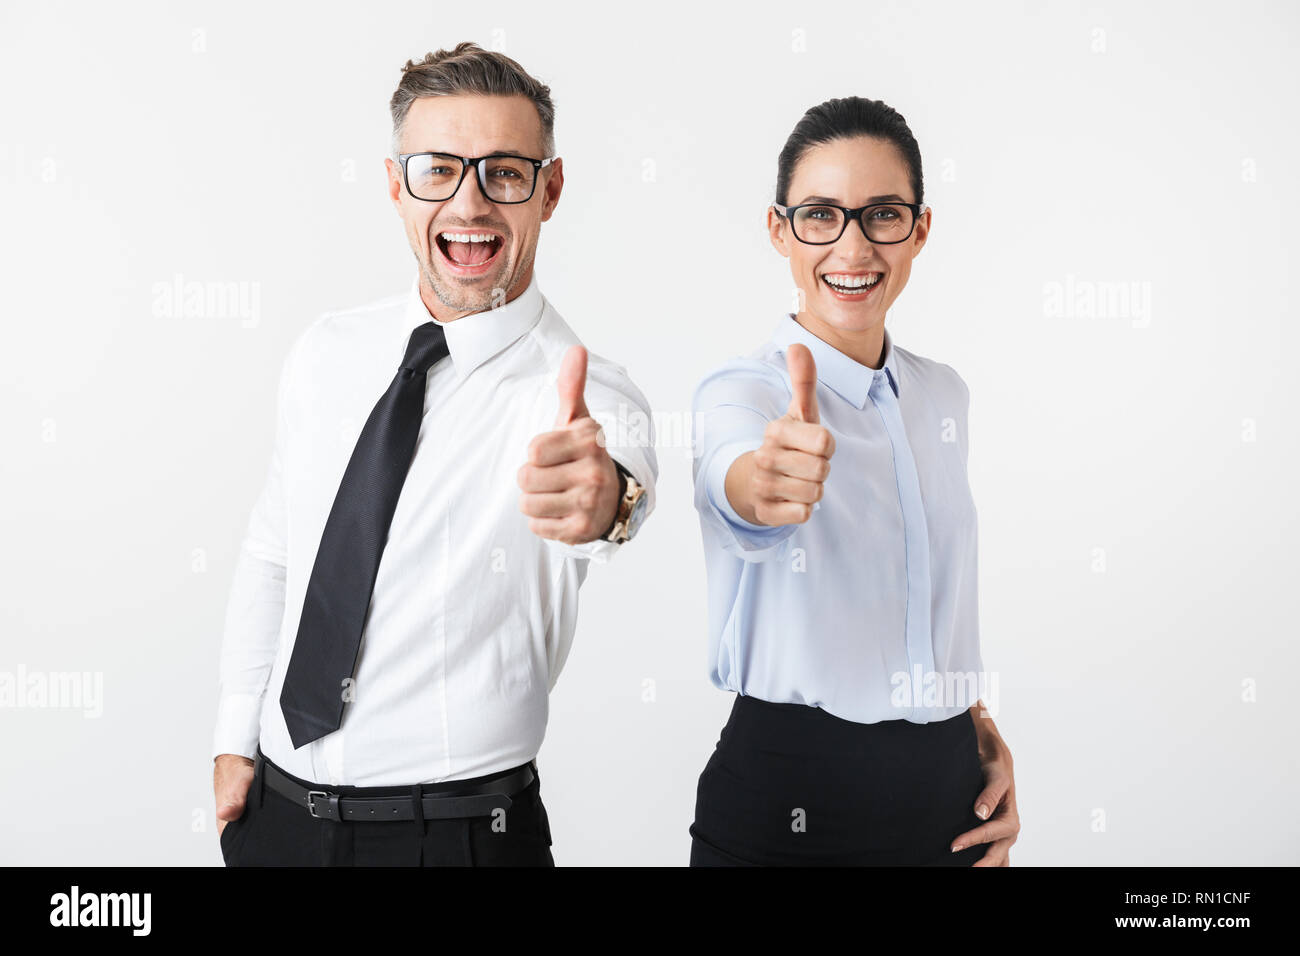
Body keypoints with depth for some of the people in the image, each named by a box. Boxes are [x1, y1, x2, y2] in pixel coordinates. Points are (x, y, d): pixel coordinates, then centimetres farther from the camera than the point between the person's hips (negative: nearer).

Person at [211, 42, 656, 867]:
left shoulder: (585, 395, -16)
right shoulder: (327, 353, -1)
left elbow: (625, 462, -39)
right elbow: (270, 554, 8)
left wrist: (603, 495, -61)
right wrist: (236, 742, 7)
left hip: (459, 830, -4)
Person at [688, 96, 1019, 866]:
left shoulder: (944, 394, 5)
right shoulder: (745, 390, -13)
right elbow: (735, 475, -37)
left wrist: (980, 725, 5)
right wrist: (762, 482, -58)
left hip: (947, 787, 5)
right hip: (790, 798, -5)